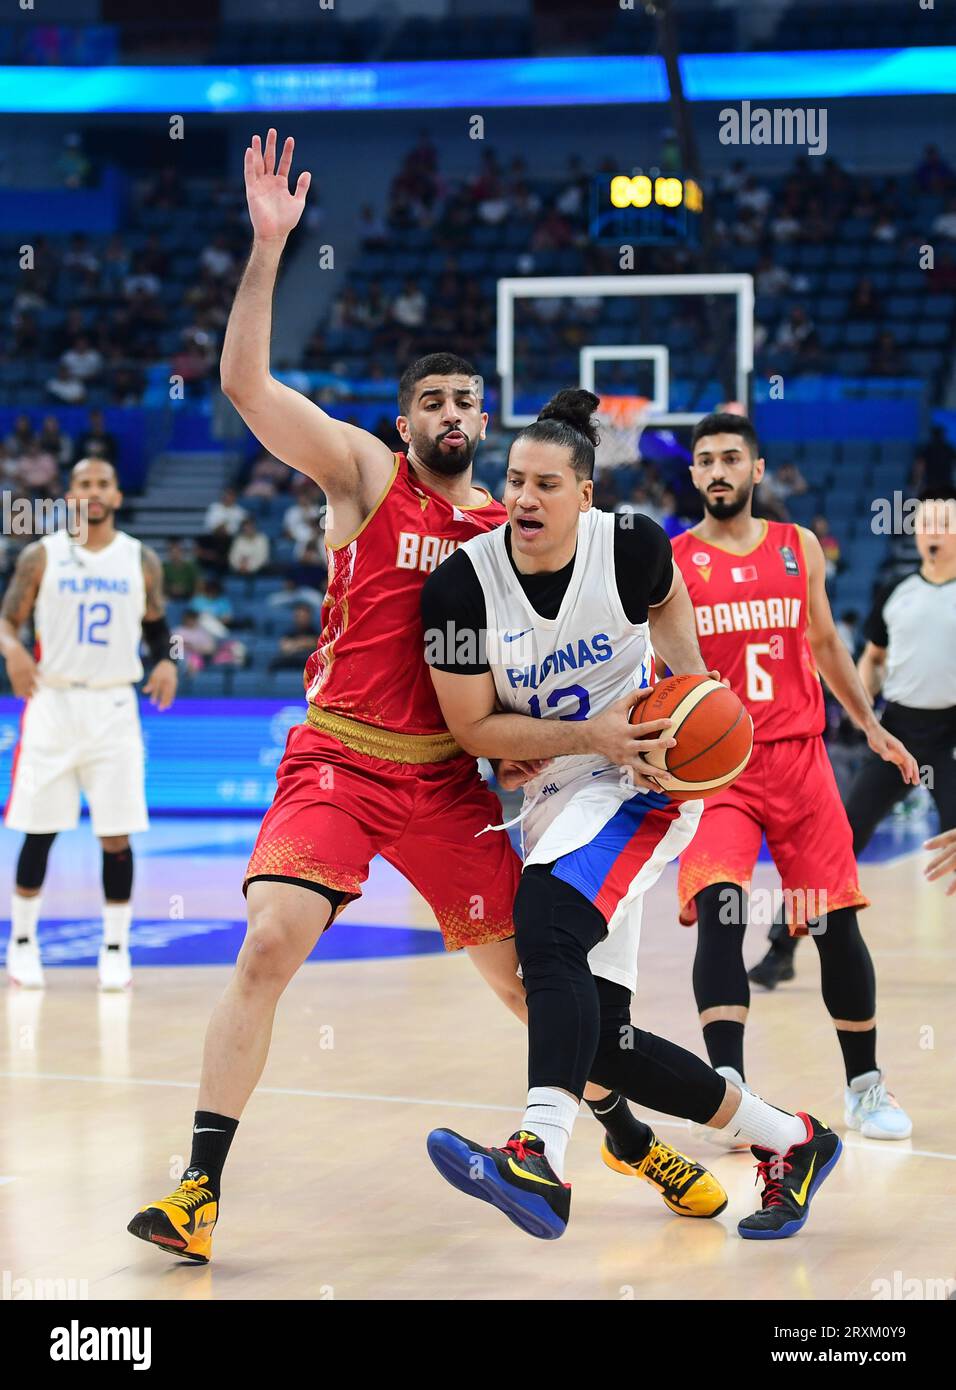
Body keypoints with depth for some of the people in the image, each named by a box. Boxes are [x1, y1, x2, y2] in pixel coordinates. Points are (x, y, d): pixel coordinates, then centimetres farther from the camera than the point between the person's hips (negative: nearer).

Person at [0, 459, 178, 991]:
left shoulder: (141, 561, 5)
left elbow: (157, 627, 15)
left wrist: (166, 661, -6)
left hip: (113, 707, 1)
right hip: (52, 702, -1)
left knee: (116, 835, -1)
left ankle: (116, 948, 9)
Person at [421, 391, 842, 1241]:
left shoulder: (631, 544, -12)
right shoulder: (461, 584, -13)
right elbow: (474, 728, -9)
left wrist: (694, 687, 1)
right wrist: (594, 732, -20)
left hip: (645, 780, -4)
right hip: (555, 797, 4)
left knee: (546, 919, -34)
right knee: (604, 1044, 2)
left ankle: (540, 1159, -49)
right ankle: (789, 1142, 22)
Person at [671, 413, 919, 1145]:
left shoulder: (800, 548, 9)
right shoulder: (670, 562, 0)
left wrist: (870, 725, 21)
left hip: (799, 756, 3)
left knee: (836, 922, 5)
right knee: (719, 914, -22)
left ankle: (866, 1085, 22)